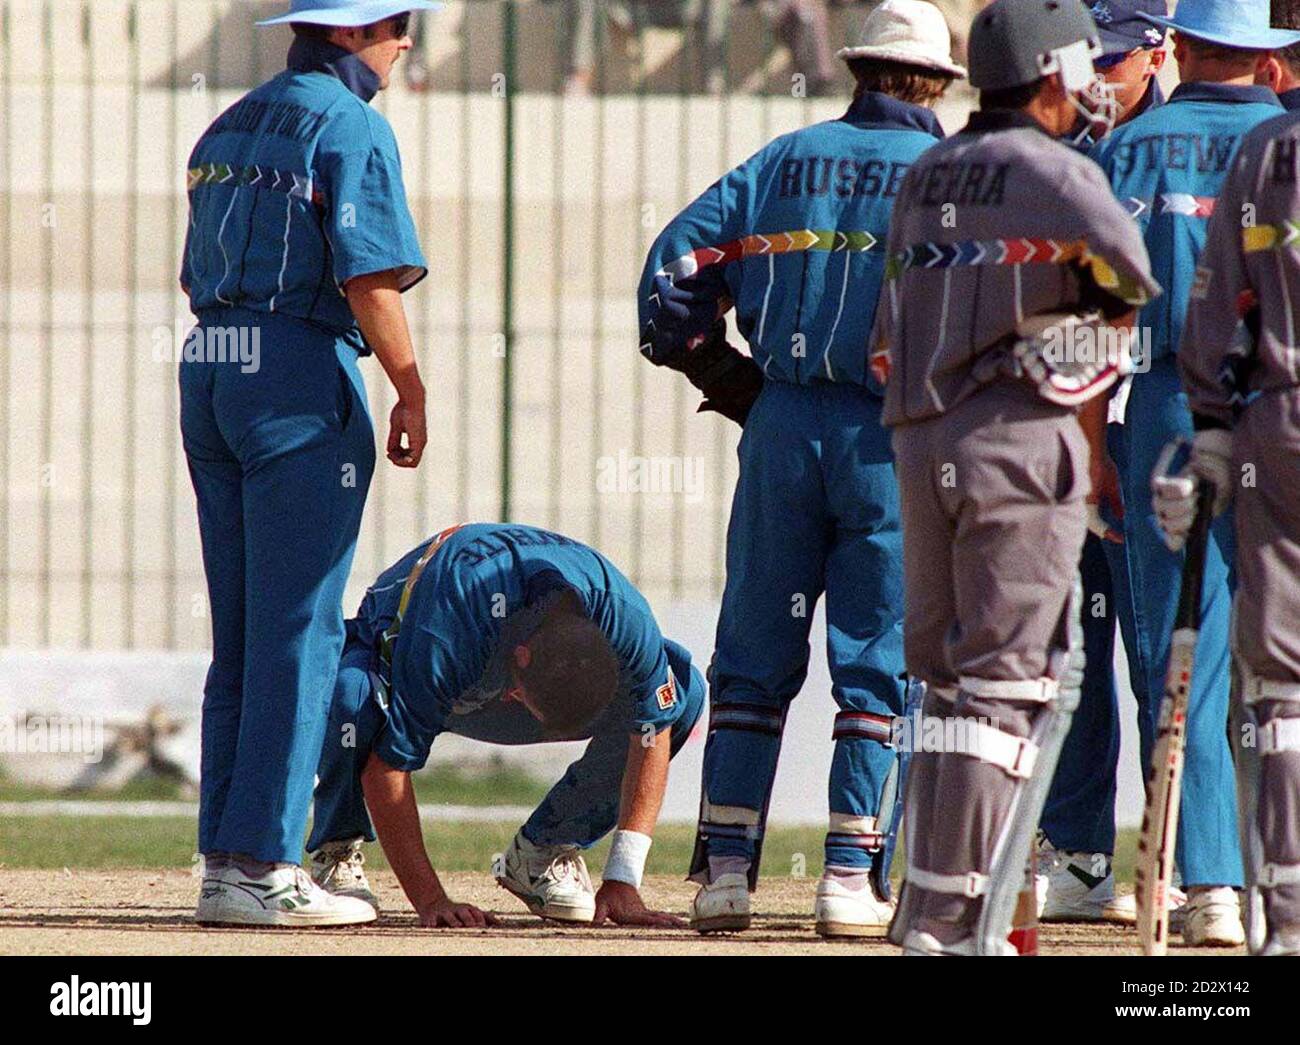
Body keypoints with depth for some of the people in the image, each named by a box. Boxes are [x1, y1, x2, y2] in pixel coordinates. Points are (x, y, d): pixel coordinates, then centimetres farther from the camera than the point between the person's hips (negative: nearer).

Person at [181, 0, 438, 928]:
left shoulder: (230, 129, 19)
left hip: (208, 373, 8)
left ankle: (227, 859, 10)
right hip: (299, 377, -8)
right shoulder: (349, 126, -7)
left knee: (240, 634, 11)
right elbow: (369, 274, -16)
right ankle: (261, 864, -10)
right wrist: (411, 389, -10)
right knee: (298, 632, -6)